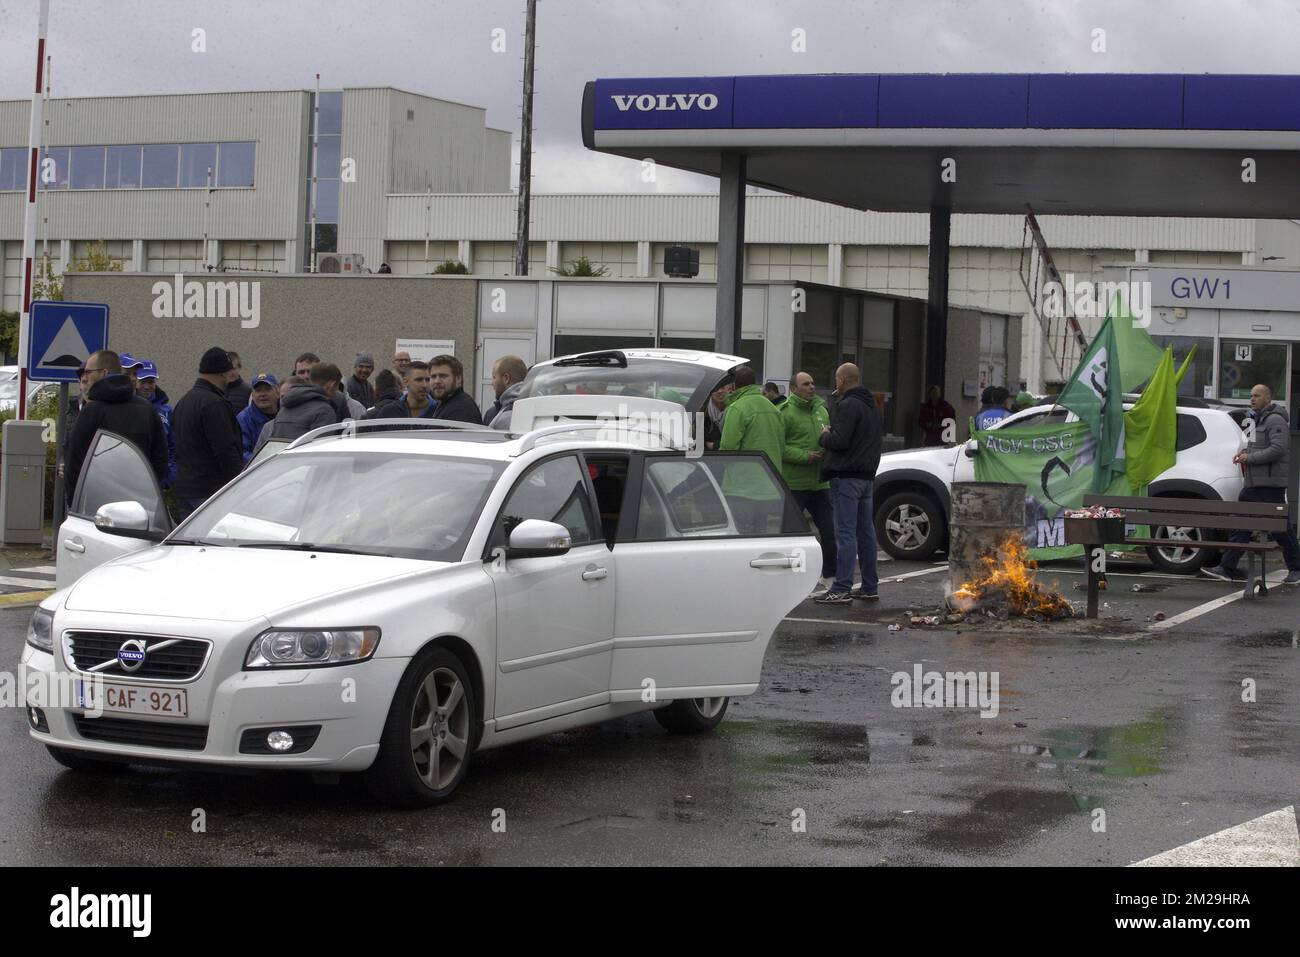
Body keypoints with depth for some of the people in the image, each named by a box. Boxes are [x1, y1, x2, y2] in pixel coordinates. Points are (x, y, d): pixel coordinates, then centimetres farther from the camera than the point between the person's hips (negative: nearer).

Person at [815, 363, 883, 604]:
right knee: (866, 532, 11)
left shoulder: (848, 405, -13)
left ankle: (842, 589, -11)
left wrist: (824, 436, 0)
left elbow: (839, 441, -21)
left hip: (847, 476, -9)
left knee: (845, 533, -10)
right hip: (867, 475, 9)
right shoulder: (872, 406, 18)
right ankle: (870, 588, 15)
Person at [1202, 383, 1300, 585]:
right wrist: (1245, 453, 10)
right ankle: (1226, 569, 4)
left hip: (1270, 484, -10)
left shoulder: (1275, 420, -11)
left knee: (1279, 528, -3)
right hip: (1253, 485, 10)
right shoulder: (1258, 420, 20)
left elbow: (1278, 449, -22)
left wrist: (1250, 457, -17)